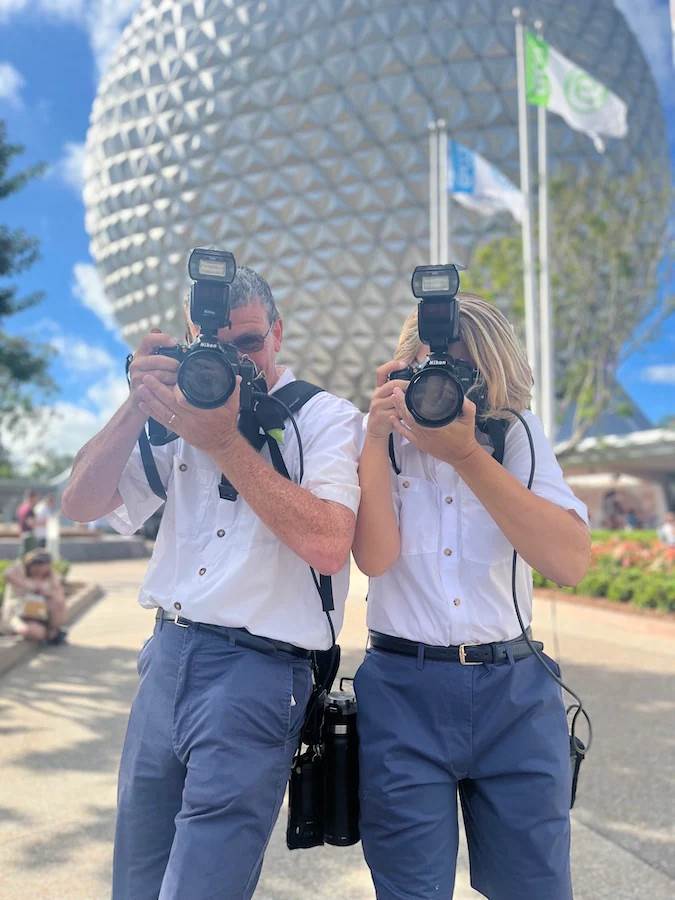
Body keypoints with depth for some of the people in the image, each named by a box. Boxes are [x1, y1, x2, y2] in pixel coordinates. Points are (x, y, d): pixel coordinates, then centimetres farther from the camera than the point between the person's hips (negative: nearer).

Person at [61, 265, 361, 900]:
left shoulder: (326, 418, -4)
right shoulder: (186, 413, 11)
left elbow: (328, 545, -20)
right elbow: (80, 504, 6)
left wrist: (226, 441, -21)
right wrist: (139, 404, -8)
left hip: (256, 669, -5)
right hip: (165, 658, 6)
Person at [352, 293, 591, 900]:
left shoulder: (518, 436, 2)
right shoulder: (381, 443, 2)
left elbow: (571, 562, -13)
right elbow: (374, 556, -13)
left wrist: (467, 454, -18)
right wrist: (377, 434, -14)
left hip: (515, 693, 1)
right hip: (403, 693, -1)